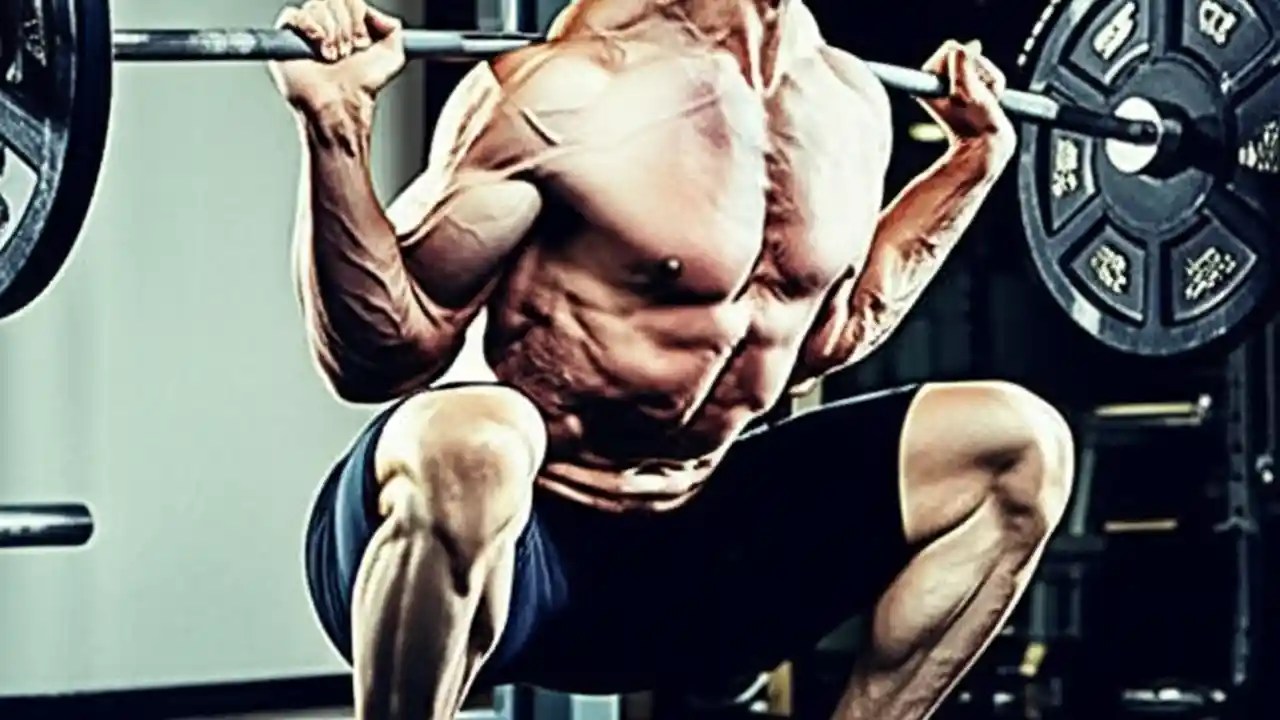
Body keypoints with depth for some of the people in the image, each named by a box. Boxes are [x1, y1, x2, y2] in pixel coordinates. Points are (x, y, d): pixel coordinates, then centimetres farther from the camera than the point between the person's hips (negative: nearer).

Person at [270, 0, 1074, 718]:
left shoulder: (847, 102, 4)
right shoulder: (561, 94, -19)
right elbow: (374, 351, -19)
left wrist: (974, 160, 21)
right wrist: (335, 124, -32)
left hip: (678, 547, 8)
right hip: (493, 536, -7)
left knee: (1018, 444, 4)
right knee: (470, 447, -42)